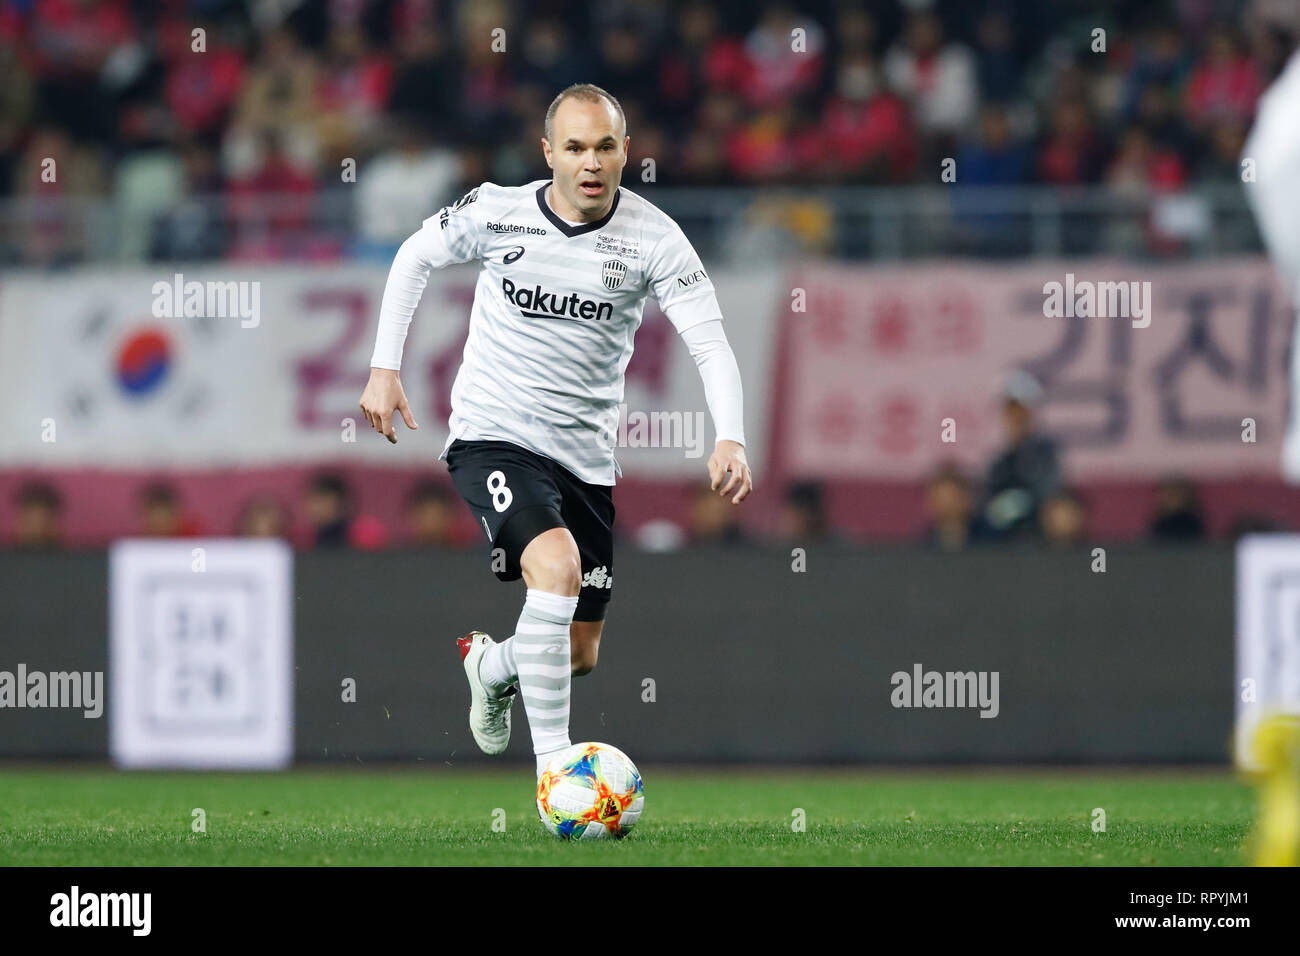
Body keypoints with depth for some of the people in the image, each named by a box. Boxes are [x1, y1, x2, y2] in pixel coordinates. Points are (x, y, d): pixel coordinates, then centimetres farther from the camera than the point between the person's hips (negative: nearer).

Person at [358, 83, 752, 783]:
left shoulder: (652, 238, -9)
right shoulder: (497, 212, -8)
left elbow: (709, 342, -16)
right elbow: (415, 257, 11)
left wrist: (730, 439, -33)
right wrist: (384, 369, 5)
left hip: (586, 456, 3)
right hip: (492, 436, -3)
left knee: (580, 656, 10)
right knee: (557, 566, -31)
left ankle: (489, 667, 48)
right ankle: (551, 768, -26)